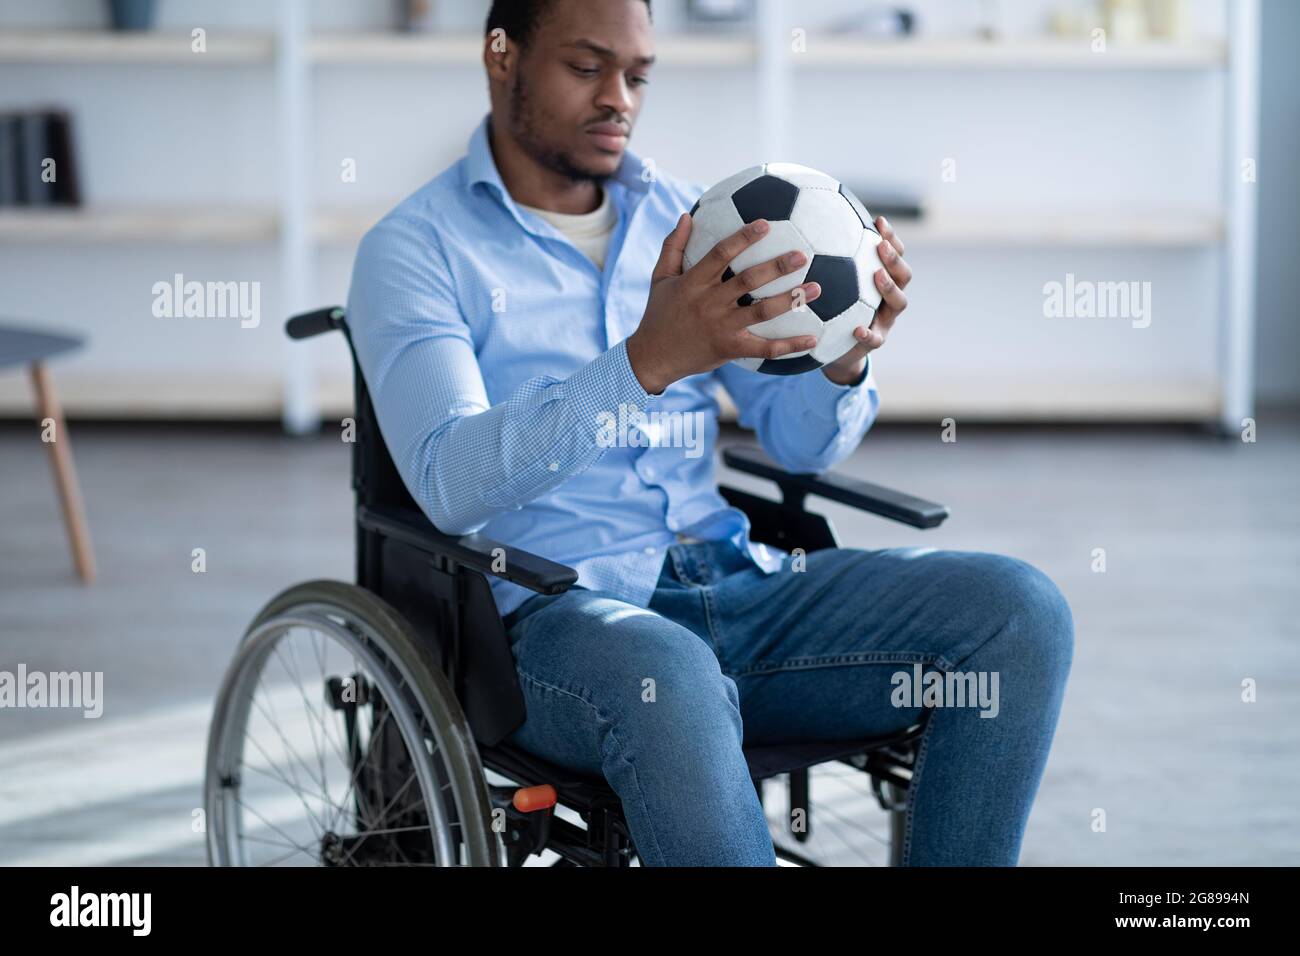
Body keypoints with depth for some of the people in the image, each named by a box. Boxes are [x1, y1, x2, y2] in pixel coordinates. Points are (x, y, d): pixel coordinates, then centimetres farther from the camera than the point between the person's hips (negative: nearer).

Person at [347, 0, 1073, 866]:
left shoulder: (684, 219, 16)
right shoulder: (415, 251, 0)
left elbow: (802, 445, 13)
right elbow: (450, 481, -17)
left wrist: (844, 363, -12)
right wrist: (647, 362, -31)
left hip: (734, 581, 5)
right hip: (550, 614, -5)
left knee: (1018, 609, -17)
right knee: (665, 679, -41)